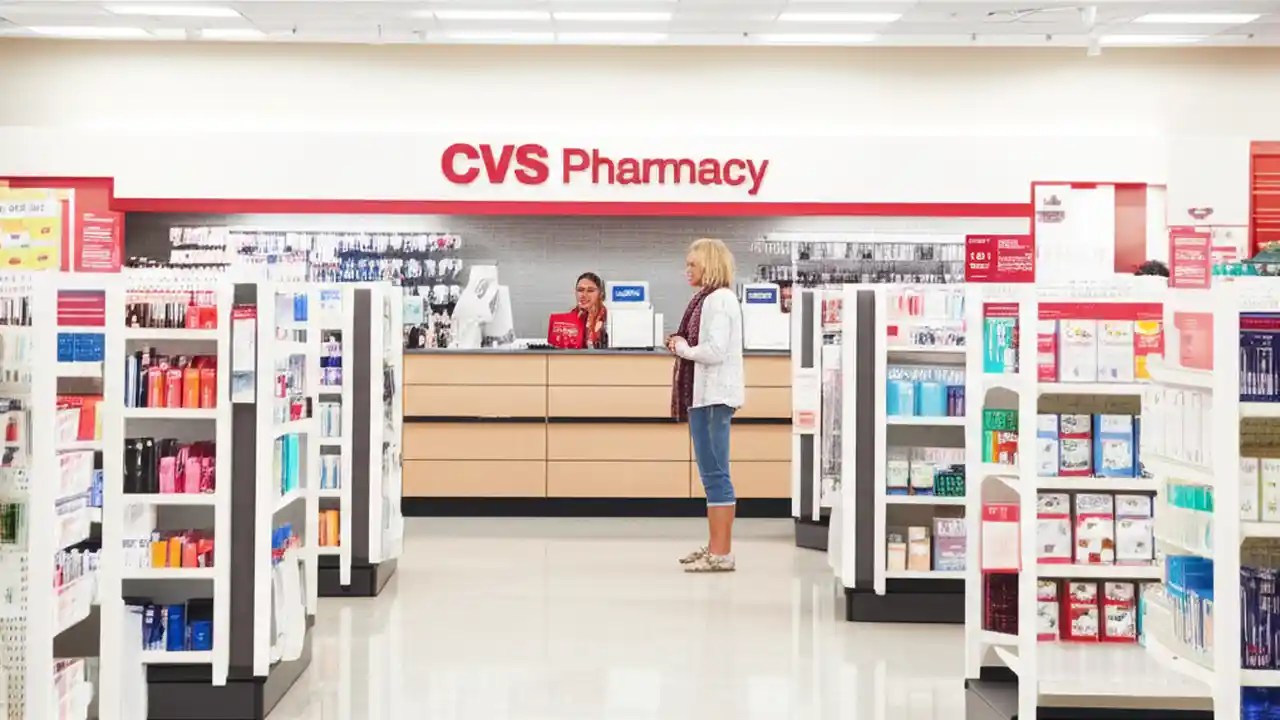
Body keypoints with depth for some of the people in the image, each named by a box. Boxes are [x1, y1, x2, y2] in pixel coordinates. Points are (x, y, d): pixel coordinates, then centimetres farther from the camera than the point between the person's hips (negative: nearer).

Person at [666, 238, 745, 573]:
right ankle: (715, 546, 21)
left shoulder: (718, 300, -14)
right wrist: (682, 344, 3)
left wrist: (683, 348, -7)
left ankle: (721, 553, -5)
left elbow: (715, 351, -22)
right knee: (711, 474, 14)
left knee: (715, 474, -8)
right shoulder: (708, 299, 16)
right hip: (704, 394, 10)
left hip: (714, 397, -10)